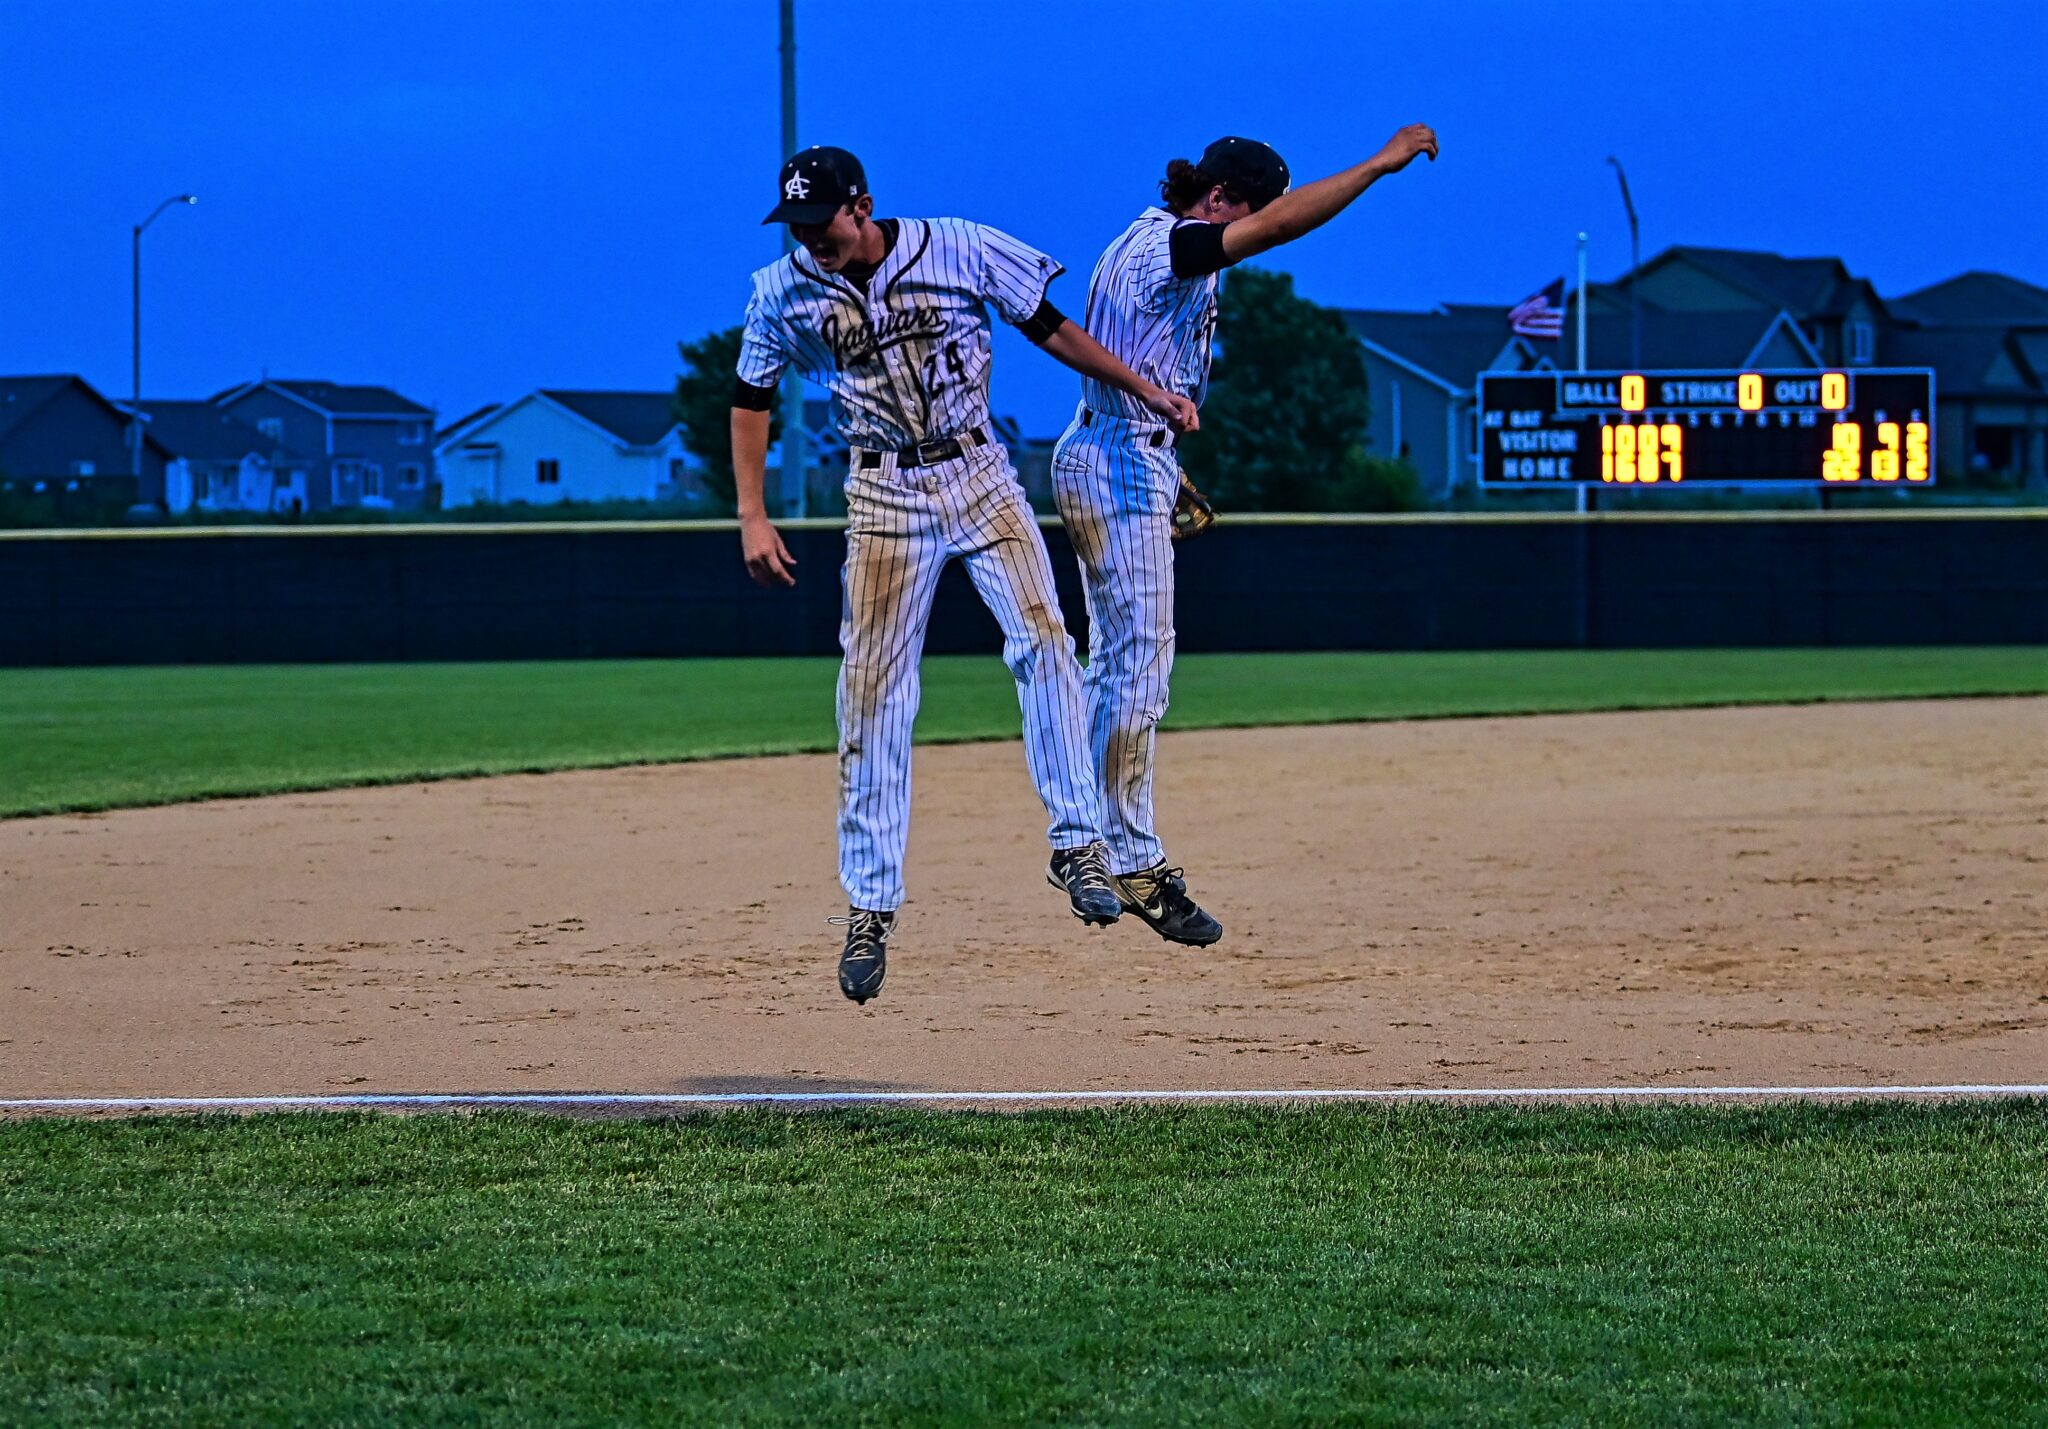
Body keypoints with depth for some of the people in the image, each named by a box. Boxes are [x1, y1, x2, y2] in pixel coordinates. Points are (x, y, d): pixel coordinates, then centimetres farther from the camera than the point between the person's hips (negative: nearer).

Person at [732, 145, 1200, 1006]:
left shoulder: (961, 249, -8)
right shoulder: (784, 292, -4)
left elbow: (1049, 330, 3)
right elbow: (751, 402, 7)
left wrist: (1146, 392, 0)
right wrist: (752, 518, -2)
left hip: (980, 476, 0)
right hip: (885, 498, 0)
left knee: (1042, 639, -18)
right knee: (872, 695, -4)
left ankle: (1076, 842, -9)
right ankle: (868, 908, 2)